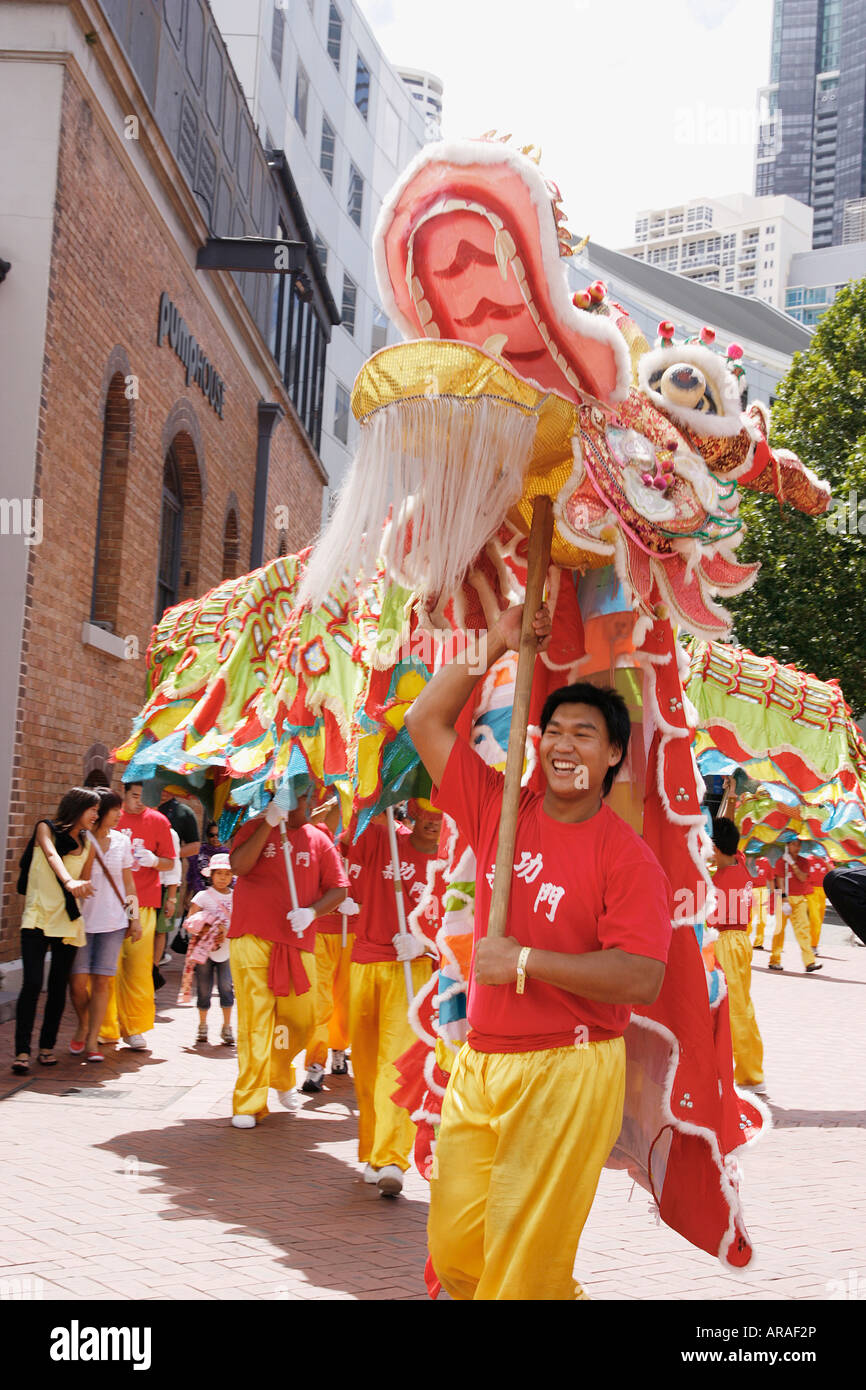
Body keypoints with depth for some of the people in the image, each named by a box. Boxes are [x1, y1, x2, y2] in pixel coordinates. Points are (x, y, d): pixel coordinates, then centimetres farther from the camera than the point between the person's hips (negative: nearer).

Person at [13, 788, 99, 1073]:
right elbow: (51, 856, -18)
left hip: (68, 921, 4)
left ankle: (47, 1046, 16)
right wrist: (68, 881, -34)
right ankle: (22, 1051, -11)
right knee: (32, 983, -12)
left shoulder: (86, 843, 13)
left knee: (58, 985, 5)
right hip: (38, 917, -4)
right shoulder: (46, 828, 1)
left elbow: (83, 881, 15)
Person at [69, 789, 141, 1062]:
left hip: (113, 921, 2)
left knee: (102, 980, -2)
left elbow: (128, 882, 13)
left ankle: (92, 1040, 7)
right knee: (78, 980, -4)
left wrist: (135, 917, 11)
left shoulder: (121, 841, 7)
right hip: (83, 919, -2)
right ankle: (83, 1026, 24)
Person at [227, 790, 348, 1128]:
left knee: (300, 1020, 9)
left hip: (298, 942, 3)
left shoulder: (318, 840, 10)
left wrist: (312, 911, -11)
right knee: (255, 1020, -7)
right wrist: (268, 824, -18)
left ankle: (280, 1077, 37)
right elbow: (239, 866, -13)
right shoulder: (254, 830, 5)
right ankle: (248, 1104, 0)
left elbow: (338, 889, 7)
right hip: (252, 939, -3)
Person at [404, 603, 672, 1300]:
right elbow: (426, 721, 9)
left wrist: (526, 961, -18)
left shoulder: (627, 856, -10)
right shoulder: (501, 810, 5)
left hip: (567, 1072, -5)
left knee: (525, 1266, 1)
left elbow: (642, 980, -18)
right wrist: (496, 647, 5)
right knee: (454, 1252, 11)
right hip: (479, 1061, 6)